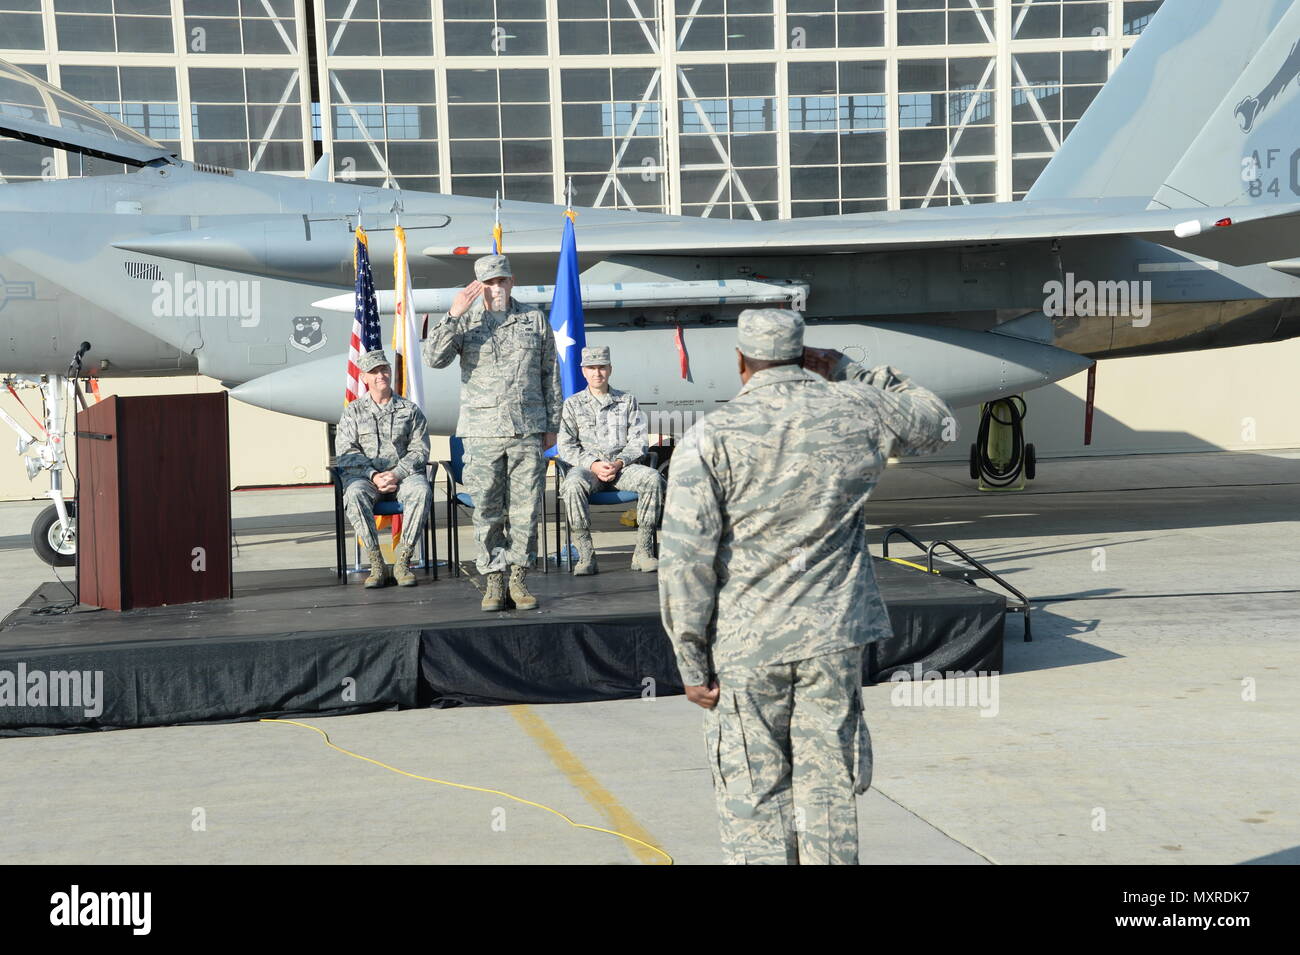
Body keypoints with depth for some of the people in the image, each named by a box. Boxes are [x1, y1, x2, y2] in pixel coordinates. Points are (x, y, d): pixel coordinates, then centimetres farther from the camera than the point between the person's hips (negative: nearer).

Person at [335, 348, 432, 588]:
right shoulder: (353, 411, 13)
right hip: (364, 475, 0)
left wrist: (396, 474, -14)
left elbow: (419, 450, 5)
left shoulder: (410, 409, 13)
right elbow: (345, 453, 3)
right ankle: (376, 564, -30)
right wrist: (373, 475, -14)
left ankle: (402, 561, -30)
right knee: (354, 494, -35)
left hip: (403, 473, 0)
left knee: (421, 490, -34)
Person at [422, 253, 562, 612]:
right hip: (482, 431, 0)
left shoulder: (535, 321, 10)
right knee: (487, 510, 0)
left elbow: (550, 376, 13)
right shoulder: (464, 322, 7)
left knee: (525, 509, 0)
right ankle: (494, 578, 7)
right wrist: (453, 314, -14)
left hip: (527, 431, 1)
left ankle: (518, 578, 8)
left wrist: (551, 425, 9)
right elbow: (433, 357, -8)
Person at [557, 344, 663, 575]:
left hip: (622, 466, 1)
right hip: (587, 466, -1)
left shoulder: (627, 401, 14)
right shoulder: (572, 404, 11)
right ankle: (585, 555, -31)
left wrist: (619, 463, -13)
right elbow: (566, 447, 3)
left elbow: (638, 441, 7)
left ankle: (643, 551, -26)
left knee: (652, 478, -30)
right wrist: (593, 465, -13)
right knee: (573, 485, -37)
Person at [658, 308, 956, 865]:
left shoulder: (711, 437, -10)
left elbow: (686, 559, -13)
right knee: (829, 789, 12)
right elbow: (938, 427, 20)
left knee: (753, 799, 7)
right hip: (834, 640, 3)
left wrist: (691, 663, -5)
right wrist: (847, 372, 17)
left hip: (744, 649, -2)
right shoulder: (857, 411, -1)